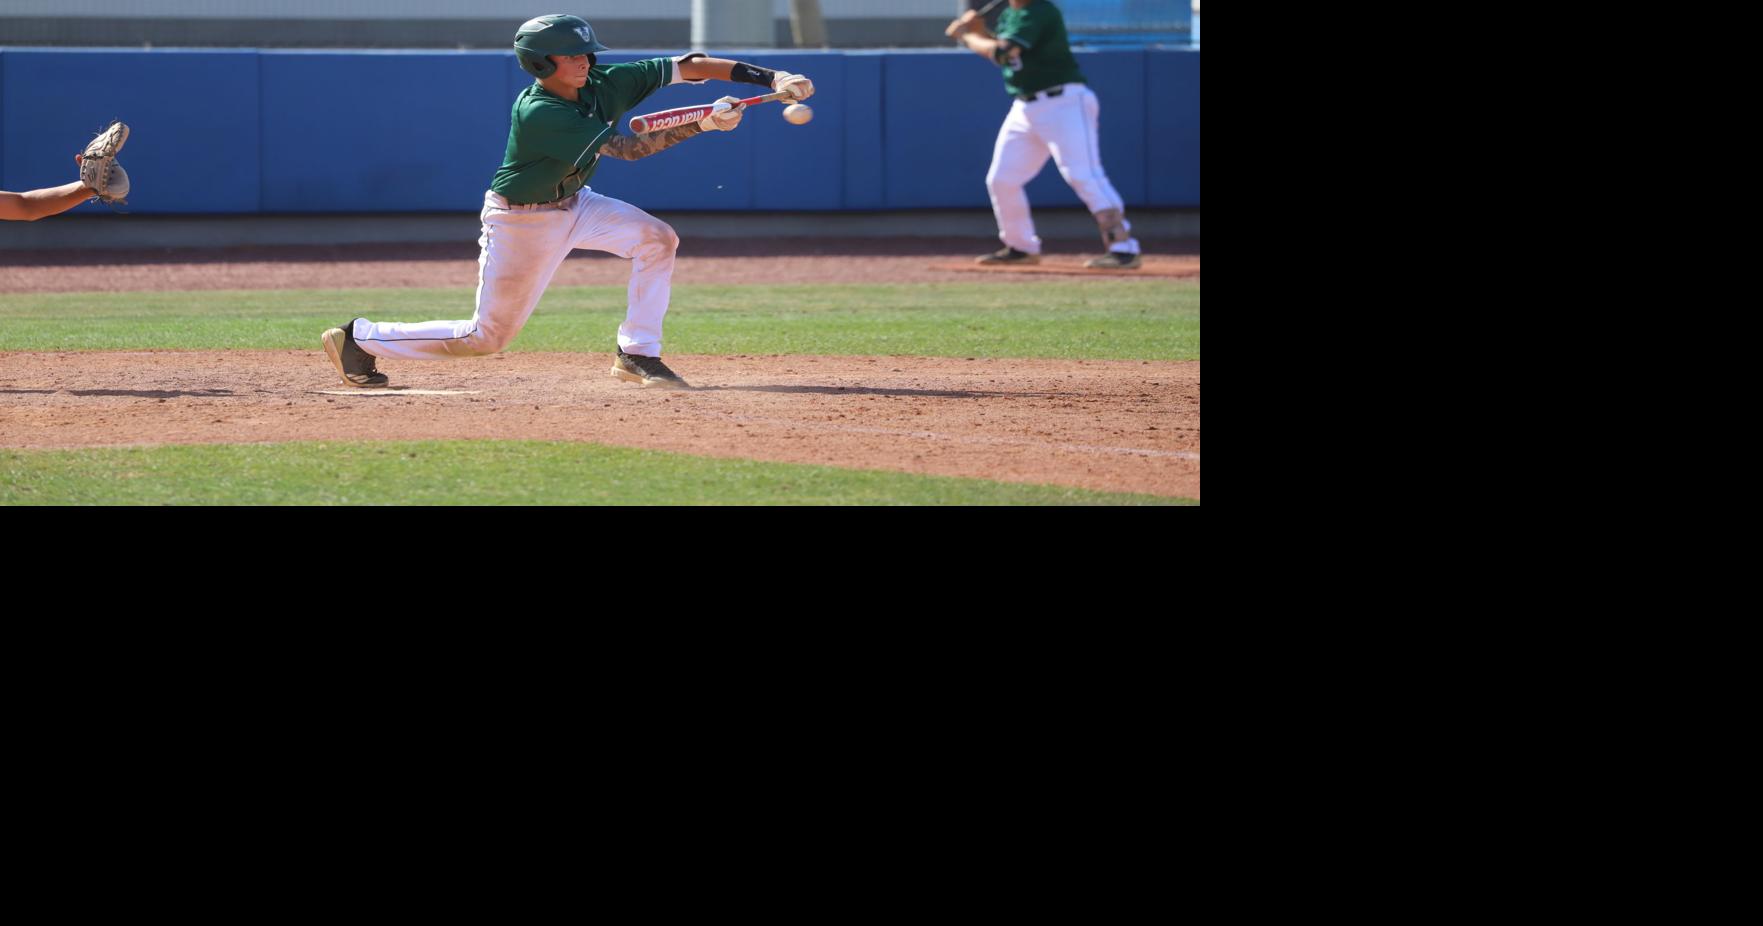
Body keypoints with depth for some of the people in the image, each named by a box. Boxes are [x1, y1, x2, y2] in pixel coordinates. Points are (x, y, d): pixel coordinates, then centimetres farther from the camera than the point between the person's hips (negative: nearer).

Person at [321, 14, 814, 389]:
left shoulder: (603, 83, -12)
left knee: (656, 238, -13)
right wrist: (704, 124, -40)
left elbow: (687, 67, -16)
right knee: (487, 336, 0)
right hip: (520, 221, -7)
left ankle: (637, 354, -5)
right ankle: (358, 339, 14)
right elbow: (625, 147, -36)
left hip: (574, 205, 7)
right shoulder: (538, 113, -33)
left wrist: (769, 78, -24)